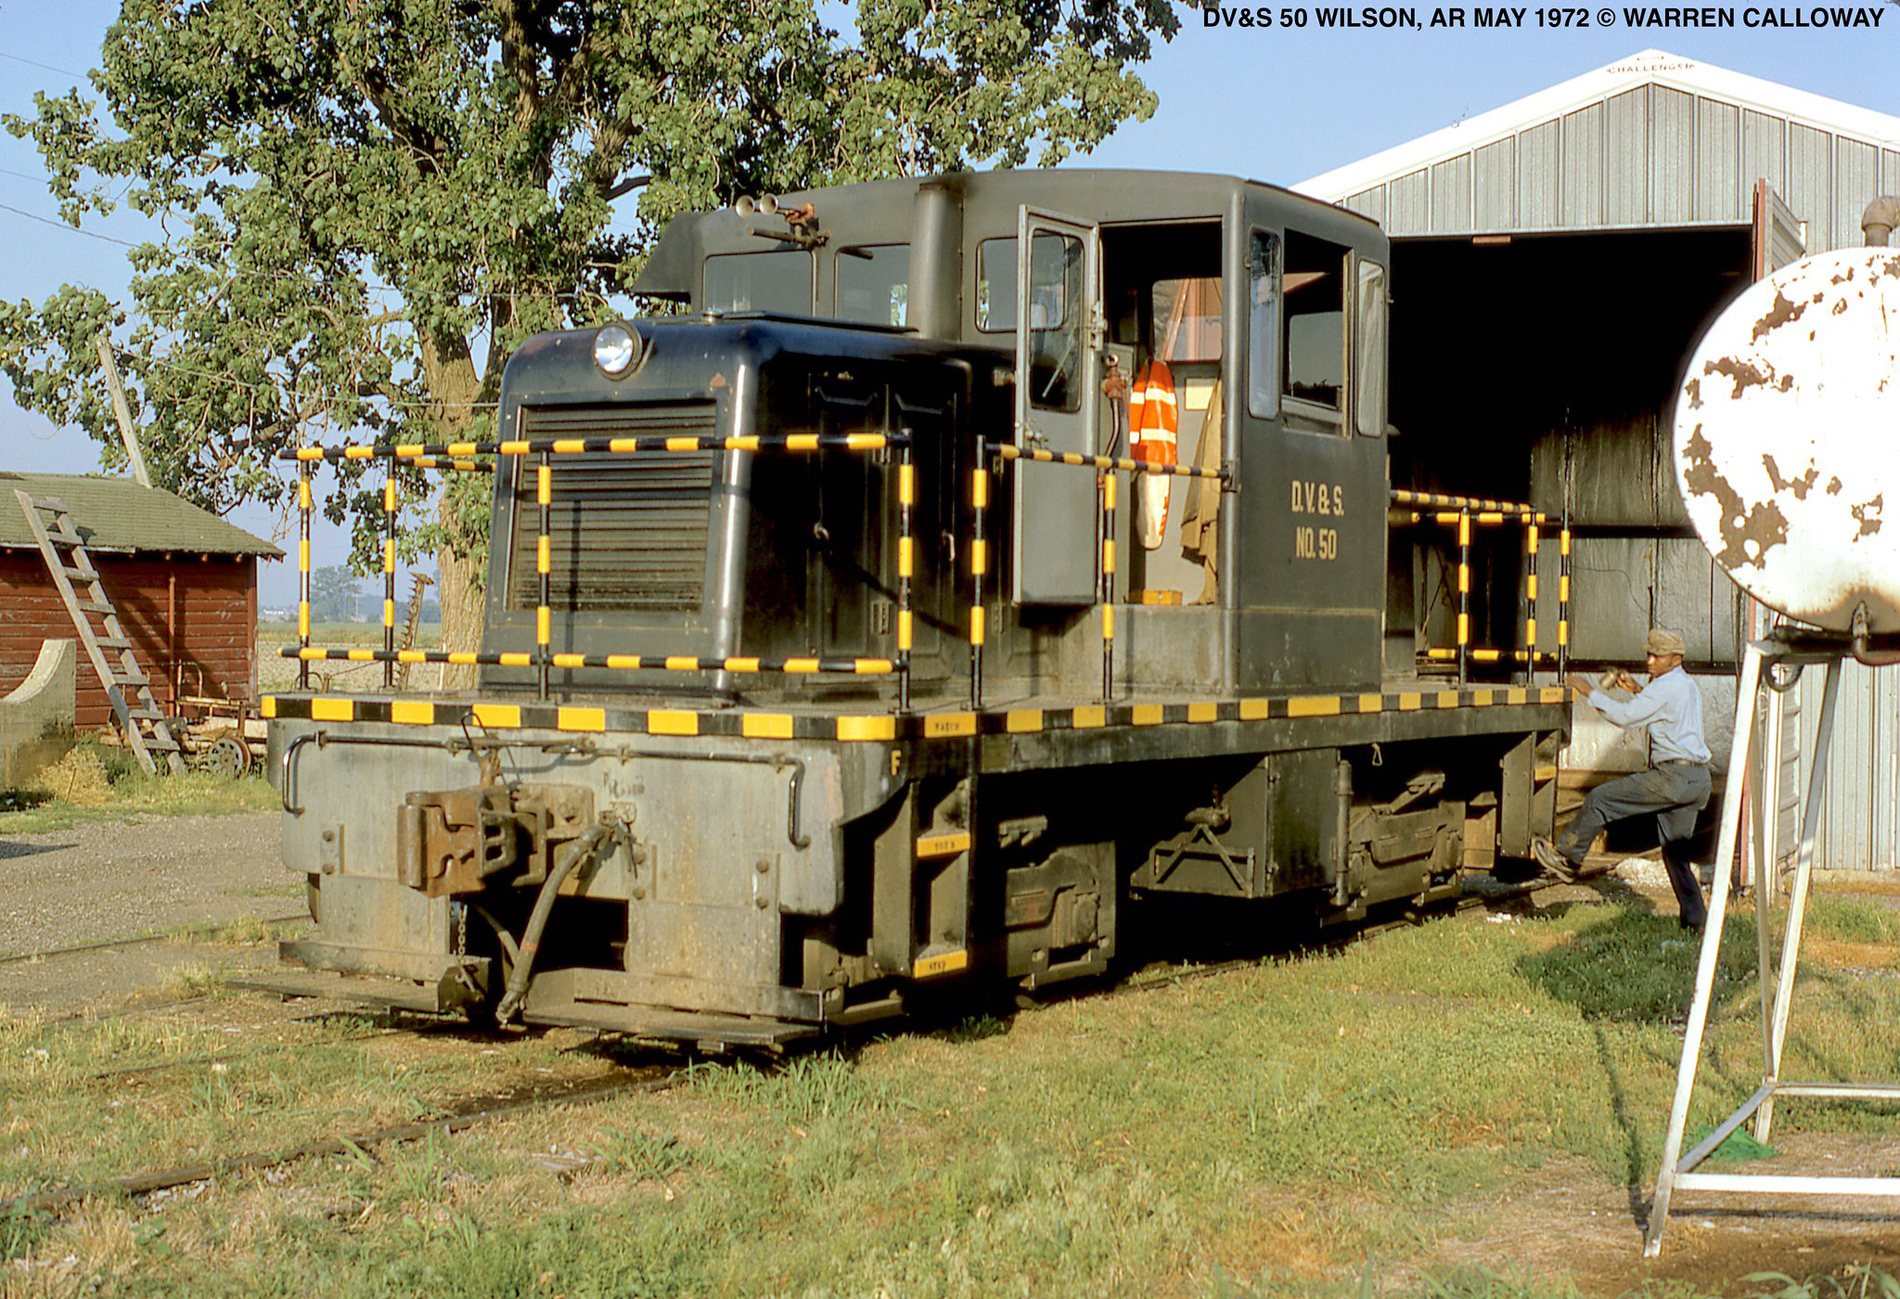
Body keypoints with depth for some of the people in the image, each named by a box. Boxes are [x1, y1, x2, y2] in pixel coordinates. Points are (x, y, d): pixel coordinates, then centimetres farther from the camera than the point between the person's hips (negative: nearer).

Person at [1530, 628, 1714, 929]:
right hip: (1697, 780, 10)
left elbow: (1624, 716, -15)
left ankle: (1567, 857, 5)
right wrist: (1636, 688, 30)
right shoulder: (1687, 686, 22)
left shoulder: (1666, 686, -10)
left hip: (1674, 776, -10)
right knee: (1675, 851, 13)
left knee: (1600, 799, -3)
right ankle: (1694, 919, 11)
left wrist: (1589, 691, -5)